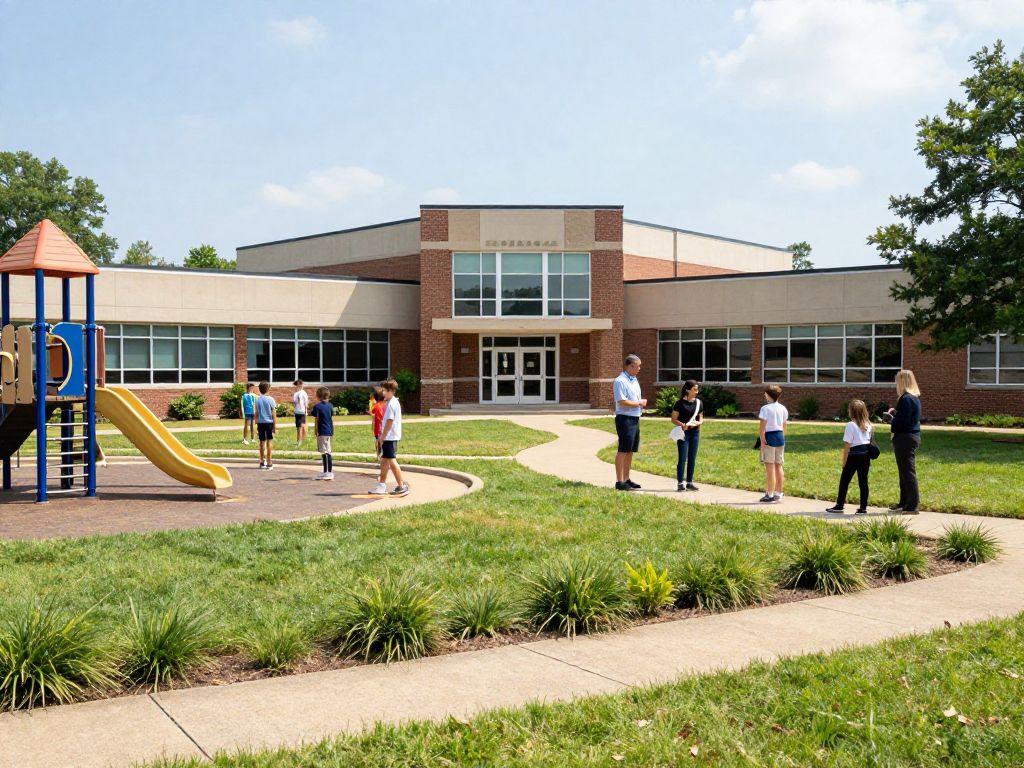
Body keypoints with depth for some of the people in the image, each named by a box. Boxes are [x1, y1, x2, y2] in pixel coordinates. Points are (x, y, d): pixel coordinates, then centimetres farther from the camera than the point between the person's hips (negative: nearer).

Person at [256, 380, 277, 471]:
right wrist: (275, 425, -1)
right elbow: (274, 414, -7)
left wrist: (257, 424, 12)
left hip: (260, 423, 3)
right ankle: (269, 463, 1)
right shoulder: (270, 400, -7)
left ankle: (262, 462, 16)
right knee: (269, 442, 2)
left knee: (262, 442, 10)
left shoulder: (257, 400, 2)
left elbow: (256, 414, 5)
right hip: (269, 422, -3)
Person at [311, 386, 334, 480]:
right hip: (329, 431, 7)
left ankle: (329, 472, -7)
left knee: (325, 452, -6)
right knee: (327, 452, 15)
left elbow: (316, 421, -11)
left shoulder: (317, 406, -10)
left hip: (322, 432, -7)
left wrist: (316, 432, -5)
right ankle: (326, 471, 23)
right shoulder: (330, 405, 8)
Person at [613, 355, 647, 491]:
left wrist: (642, 403, 3)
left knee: (630, 451, 14)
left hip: (635, 418, 9)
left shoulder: (634, 380, 16)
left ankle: (626, 479, 22)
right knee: (623, 451, -7)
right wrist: (639, 403, -11)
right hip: (625, 418, -9)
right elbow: (622, 402, -21)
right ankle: (620, 482, -5)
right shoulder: (621, 381, -13)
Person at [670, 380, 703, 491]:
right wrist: (682, 425, -23)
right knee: (682, 459, -4)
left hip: (695, 433, 5)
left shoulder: (698, 402, 8)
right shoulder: (680, 403, -7)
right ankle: (680, 483, 0)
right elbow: (674, 419, -6)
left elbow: (701, 418, 14)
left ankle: (689, 482, 16)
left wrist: (698, 423, -9)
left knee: (692, 459, 9)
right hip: (683, 433, -5)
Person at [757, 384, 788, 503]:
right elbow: (784, 426, 11)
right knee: (778, 467, 13)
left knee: (770, 467, -2)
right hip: (780, 437, 6)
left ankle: (770, 495, 1)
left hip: (769, 437, -6)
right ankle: (778, 494, 19)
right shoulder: (783, 408, 8)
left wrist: (762, 441, -11)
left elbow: (762, 427, -14)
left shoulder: (765, 408, -11)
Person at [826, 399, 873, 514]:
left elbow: (847, 445, -12)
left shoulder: (851, 425, -11)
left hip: (854, 456, -6)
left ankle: (839, 506, 5)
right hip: (866, 455, 6)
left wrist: (844, 461, -7)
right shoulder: (868, 425, 8)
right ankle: (863, 507, 7)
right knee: (863, 481, 7)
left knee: (844, 480, 3)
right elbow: (869, 442, 9)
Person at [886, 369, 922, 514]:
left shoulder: (906, 399, -18)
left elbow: (903, 422, -22)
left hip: (905, 438, -10)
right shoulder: (915, 398, 13)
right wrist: (895, 412, 11)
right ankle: (904, 503, 25)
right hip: (913, 437, 10)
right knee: (906, 472, 17)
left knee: (907, 472, -5)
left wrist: (892, 418, -4)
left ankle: (912, 506, -3)